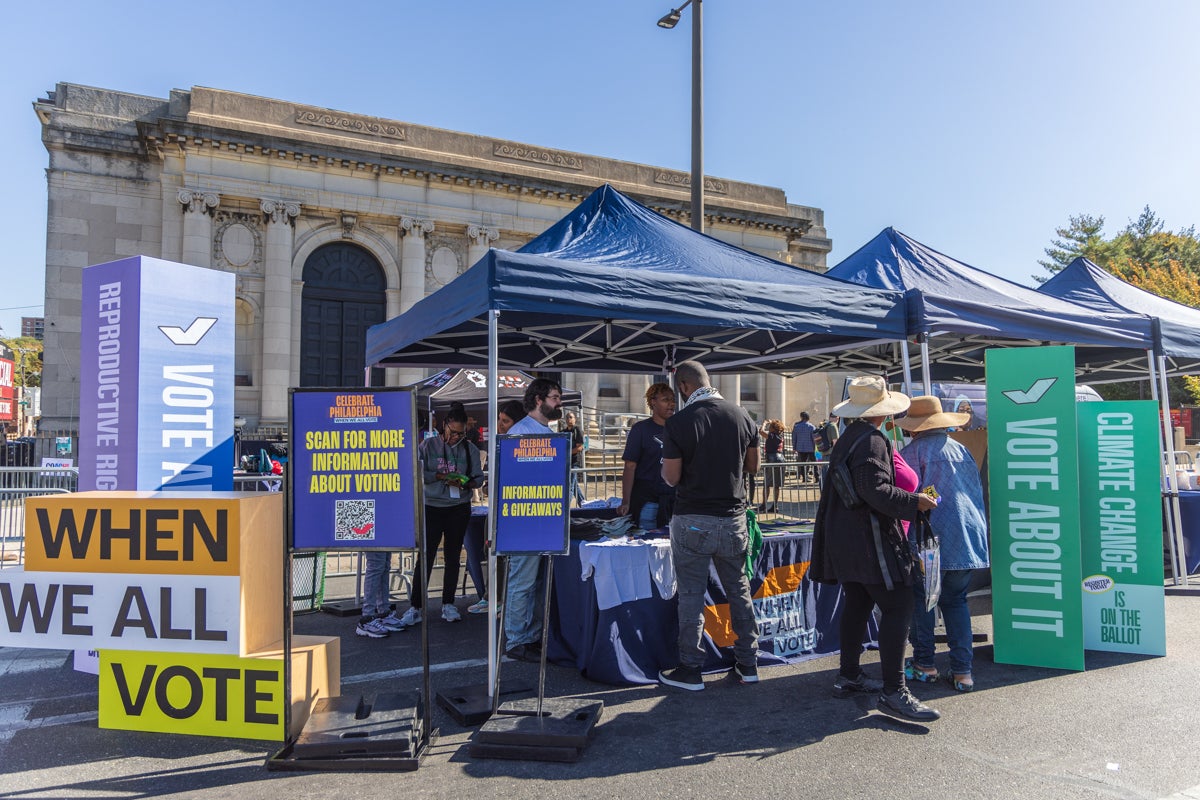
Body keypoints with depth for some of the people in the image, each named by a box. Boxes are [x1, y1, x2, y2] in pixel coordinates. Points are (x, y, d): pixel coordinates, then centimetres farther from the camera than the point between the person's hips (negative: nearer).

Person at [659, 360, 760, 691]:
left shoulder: (678, 423, -13)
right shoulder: (742, 416, 0)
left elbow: (671, 477, -11)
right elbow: (752, 465, 10)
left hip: (692, 521, -4)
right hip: (733, 519, 4)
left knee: (691, 596, 5)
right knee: (739, 591, 15)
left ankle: (690, 670, 14)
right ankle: (747, 664, 24)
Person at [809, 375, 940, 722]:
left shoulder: (846, 438, 14)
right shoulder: (873, 441, -15)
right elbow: (876, 490, -24)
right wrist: (914, 501, -15)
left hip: (844, 536, 10)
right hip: (870, 538, -10)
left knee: (856, 604, 16)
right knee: (897, 607, -8)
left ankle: (849, 675, 26)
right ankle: (893, 691, -7)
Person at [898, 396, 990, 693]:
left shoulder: (913, 451, -6)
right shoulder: (961, 449, 12)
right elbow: (978, 492, 16)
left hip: (933, 540, -5)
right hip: (970, 539, 6)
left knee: (921, 598, 9)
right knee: (956, 601, 13)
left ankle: (924, 663, 14)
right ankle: (962, 671, 11)